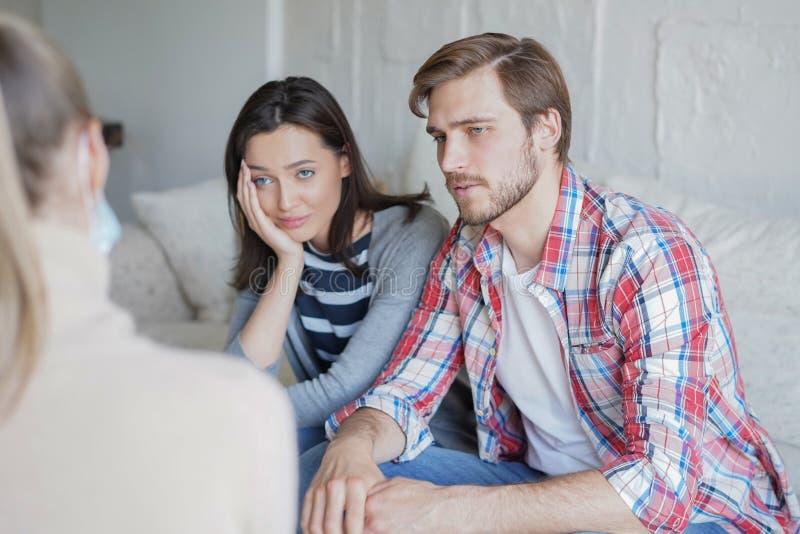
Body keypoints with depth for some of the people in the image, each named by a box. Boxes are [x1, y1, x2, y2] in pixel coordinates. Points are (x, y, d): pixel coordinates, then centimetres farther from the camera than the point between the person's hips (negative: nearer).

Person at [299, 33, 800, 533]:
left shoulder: (650, 254, -25)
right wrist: (351, 445, -24)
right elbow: (404, 394, 0)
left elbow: (660, 484, -32)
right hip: (539, 483, 6)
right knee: (323, 470, -8)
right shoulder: (465, 251, -2)